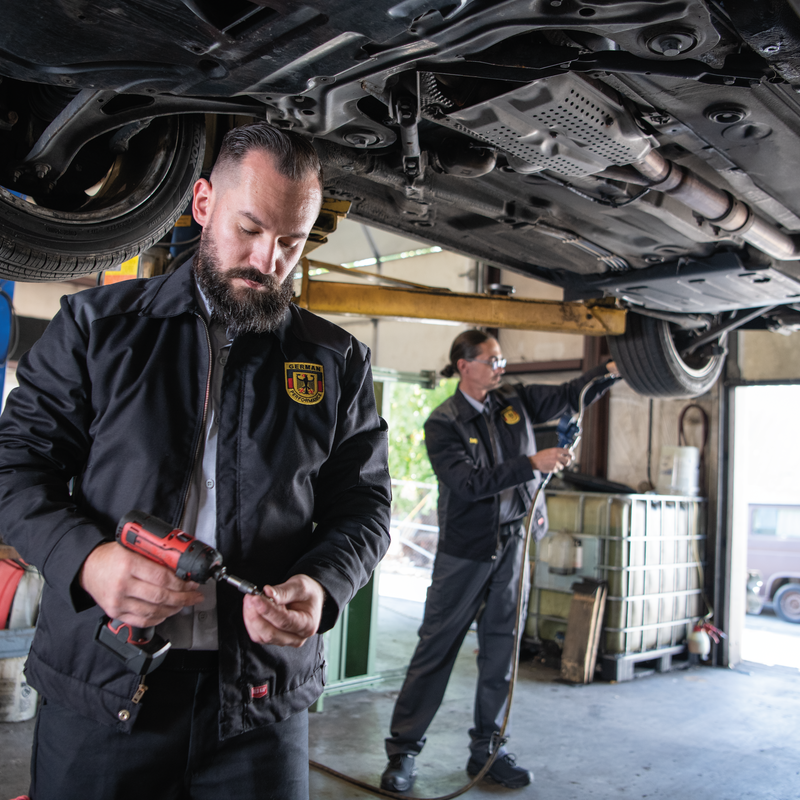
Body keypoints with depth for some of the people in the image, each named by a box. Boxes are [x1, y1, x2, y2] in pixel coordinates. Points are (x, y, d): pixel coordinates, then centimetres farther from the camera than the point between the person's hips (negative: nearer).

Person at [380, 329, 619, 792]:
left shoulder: (515, 402, 6)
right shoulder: (443, 423, -9)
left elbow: (569, 396, 6)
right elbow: (469, 483, -20)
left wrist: (613, 368, -9)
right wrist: (532, 464, -24)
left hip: (512, 545, 5)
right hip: (464, 551, -5)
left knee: (501, 651, 10)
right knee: (436, 649, 1)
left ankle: (487, 750, 23)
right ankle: (403, 751, 13)